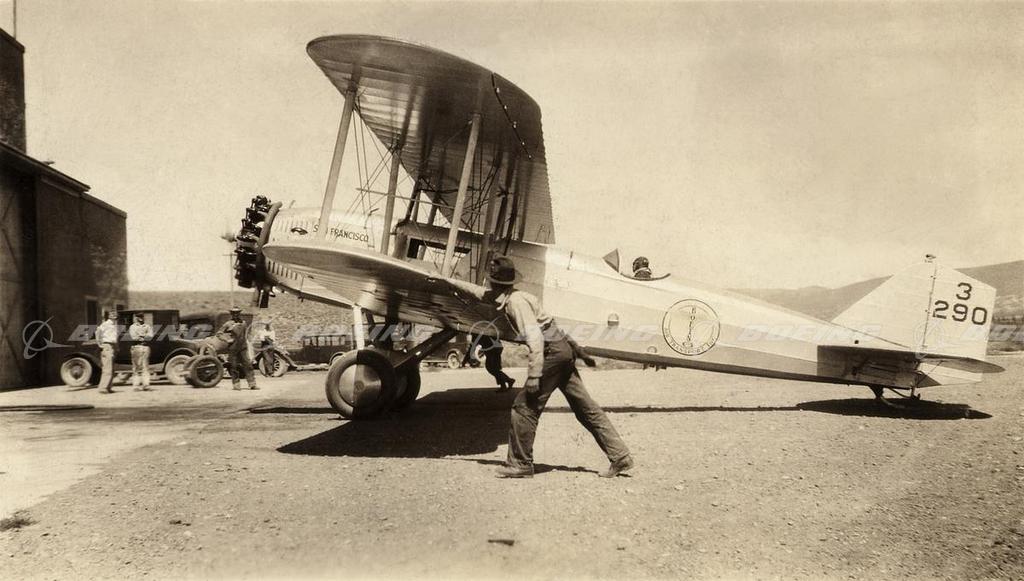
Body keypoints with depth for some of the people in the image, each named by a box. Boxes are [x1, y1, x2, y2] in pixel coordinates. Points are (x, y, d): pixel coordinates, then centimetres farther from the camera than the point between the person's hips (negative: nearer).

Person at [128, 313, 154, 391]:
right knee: (136, 367, -5)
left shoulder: (148, 327, 18)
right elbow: (133, 337, -7)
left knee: (145, 367, 0)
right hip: (136, 347, -3)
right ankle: (136, 386, -4)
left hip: (146, 347, 3)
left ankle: (146, 385, -1)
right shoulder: (133, 327, 9)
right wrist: (145, 337, -1)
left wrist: (140, 336, -6)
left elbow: (150, 336, 2)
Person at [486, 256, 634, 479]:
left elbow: (534, 337, -22)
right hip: (563, 349, 10)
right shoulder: (518, 297, 16)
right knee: (586, 408, 10)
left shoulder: (516, 301, -12)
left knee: (524, 408, -2)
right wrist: (578, 349, 28)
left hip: (553, 352, -10)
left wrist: (534, 375, -27)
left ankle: (520, 464, 6)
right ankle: (620, 456, 13)